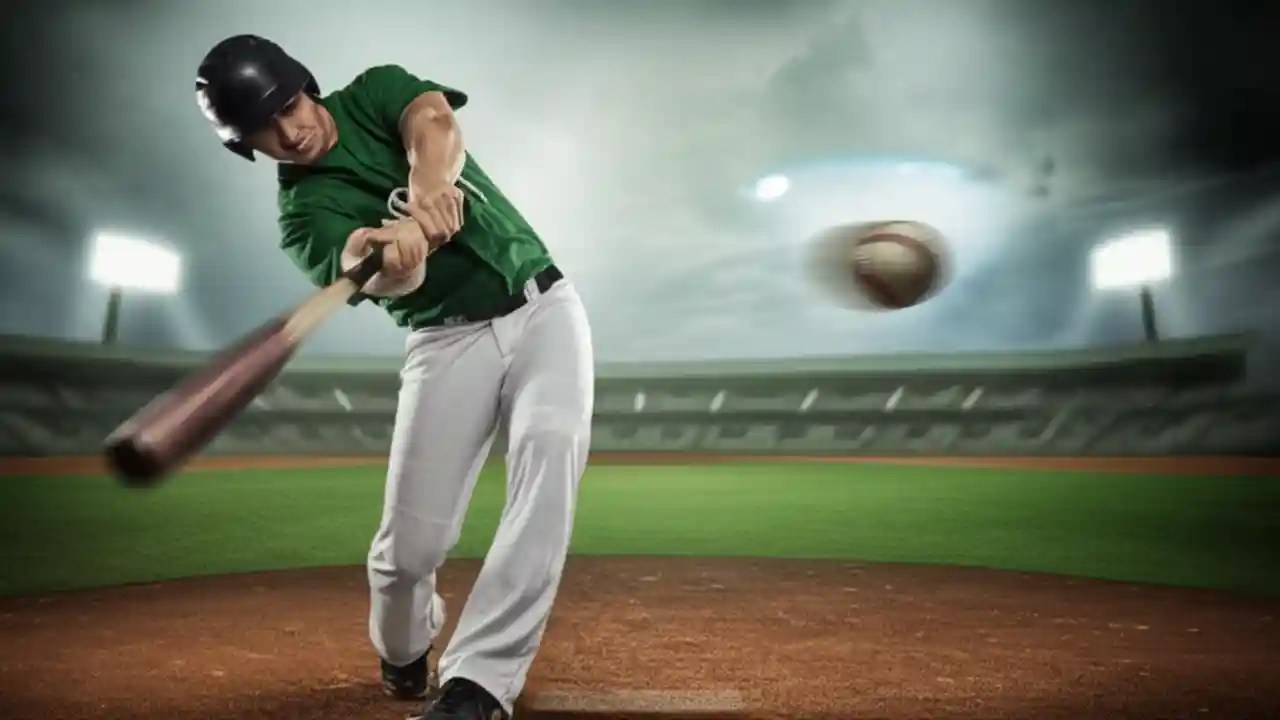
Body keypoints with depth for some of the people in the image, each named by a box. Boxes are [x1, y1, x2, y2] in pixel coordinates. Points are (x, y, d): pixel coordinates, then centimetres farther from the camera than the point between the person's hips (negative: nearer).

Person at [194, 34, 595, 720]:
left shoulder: (376, 88, 7)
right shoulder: (304, 212, -2)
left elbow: (435, 124, -16)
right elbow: (384, 279, -23)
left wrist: (427, 194, -37)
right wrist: (398, 254, -47)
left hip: (543, 303, 2)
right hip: (450, 341, -1)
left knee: (550, 453, -26)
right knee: (409, 544, -7)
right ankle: (403, 653, 29)